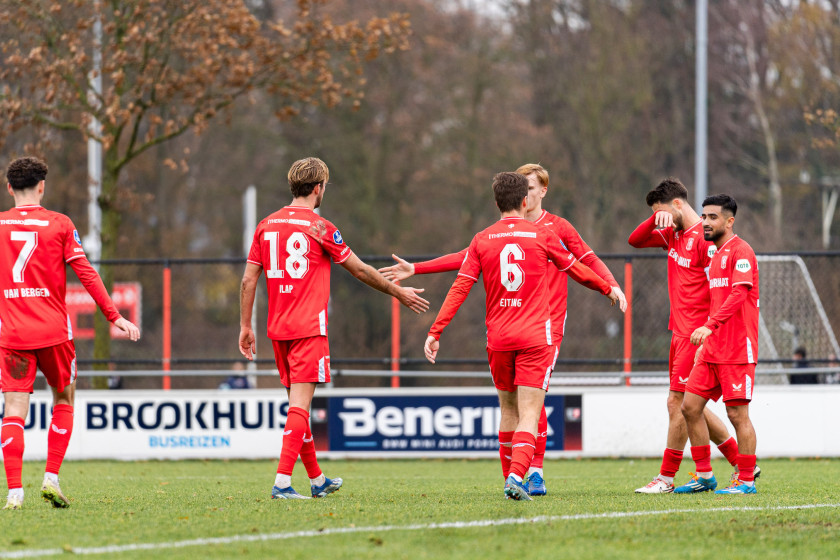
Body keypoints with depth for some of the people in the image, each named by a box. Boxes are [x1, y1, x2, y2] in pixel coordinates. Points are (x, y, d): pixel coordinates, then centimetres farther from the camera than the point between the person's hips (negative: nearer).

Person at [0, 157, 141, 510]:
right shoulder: (59, 225, 0)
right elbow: (85, 273, -4)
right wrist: (114, 316, -1)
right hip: (53, 331, -1)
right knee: (64, 401, 17)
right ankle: (51, 478, 6)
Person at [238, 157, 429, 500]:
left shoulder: (266, 226, 8)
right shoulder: (319, 228, -8)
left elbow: (248, 280, 8)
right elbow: (359, 269, 0)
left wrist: (245, 326, 14)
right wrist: (398, 293, 12)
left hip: (278, 330, 6)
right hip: (309, 328, -6)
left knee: (297, 403, 15)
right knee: (300, 405, -9)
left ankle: (317, 479, 27)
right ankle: (282, 481, -20)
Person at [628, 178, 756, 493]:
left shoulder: (704, 238, -14)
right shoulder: (672, 234, 13)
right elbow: (635, 241, 18)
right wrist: (656, 218, -1)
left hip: (696, 334, -10)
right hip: (680, 332, 10)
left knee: (678, 403, -6)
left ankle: (667, 478, 0)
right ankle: (741, 464, 17)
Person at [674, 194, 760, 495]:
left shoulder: (740, 251, -9)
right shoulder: (716, 254, 20)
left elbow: (738, 294, -22)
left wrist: (709, 326, -31)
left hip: (736, 351, -9)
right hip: (712, 349, 9)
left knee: (737, 413, -6)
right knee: (690, 406, 4)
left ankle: (746, 480, 1)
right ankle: (704, 475, 12)